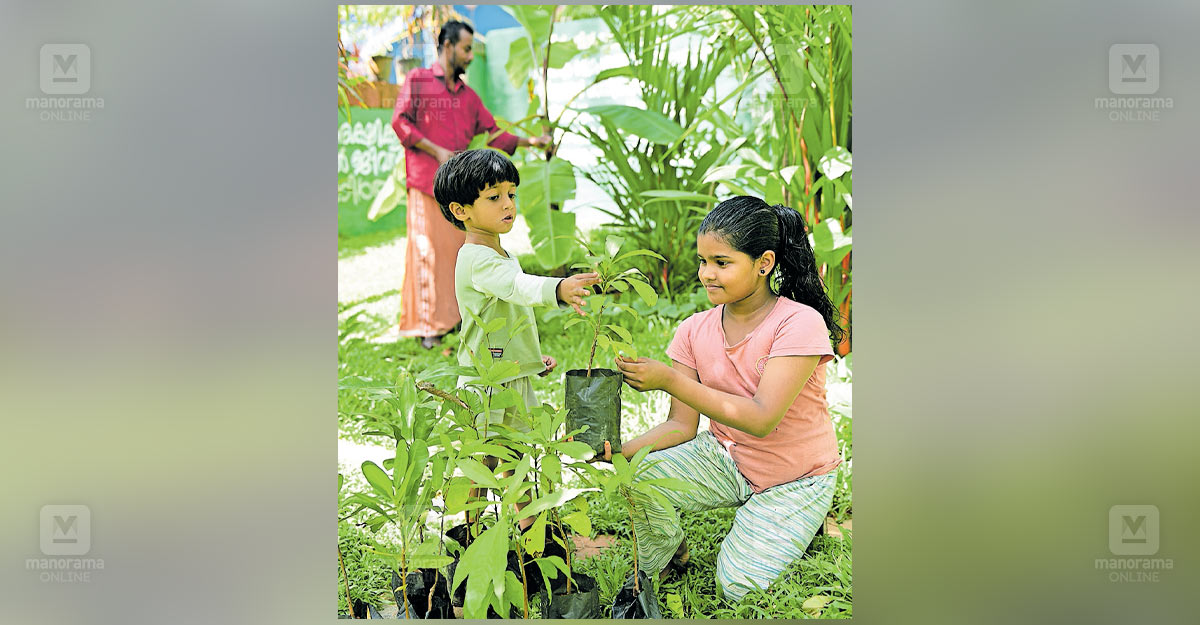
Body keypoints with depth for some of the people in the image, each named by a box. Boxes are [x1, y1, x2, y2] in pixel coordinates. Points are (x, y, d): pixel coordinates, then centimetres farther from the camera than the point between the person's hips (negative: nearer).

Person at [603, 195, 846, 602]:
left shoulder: (800, 323, -22)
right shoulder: (695, 331, -5)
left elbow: (761, 419, -30)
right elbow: (682, 426, -5)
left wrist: (669, 380, -33)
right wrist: (621, 449, -25)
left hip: (794, 480, -3)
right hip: (724, 461, 4)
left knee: (738, 588, -17)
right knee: (637, 476, -24)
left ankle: (796, 527, 14)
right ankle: (668, 556, 6)